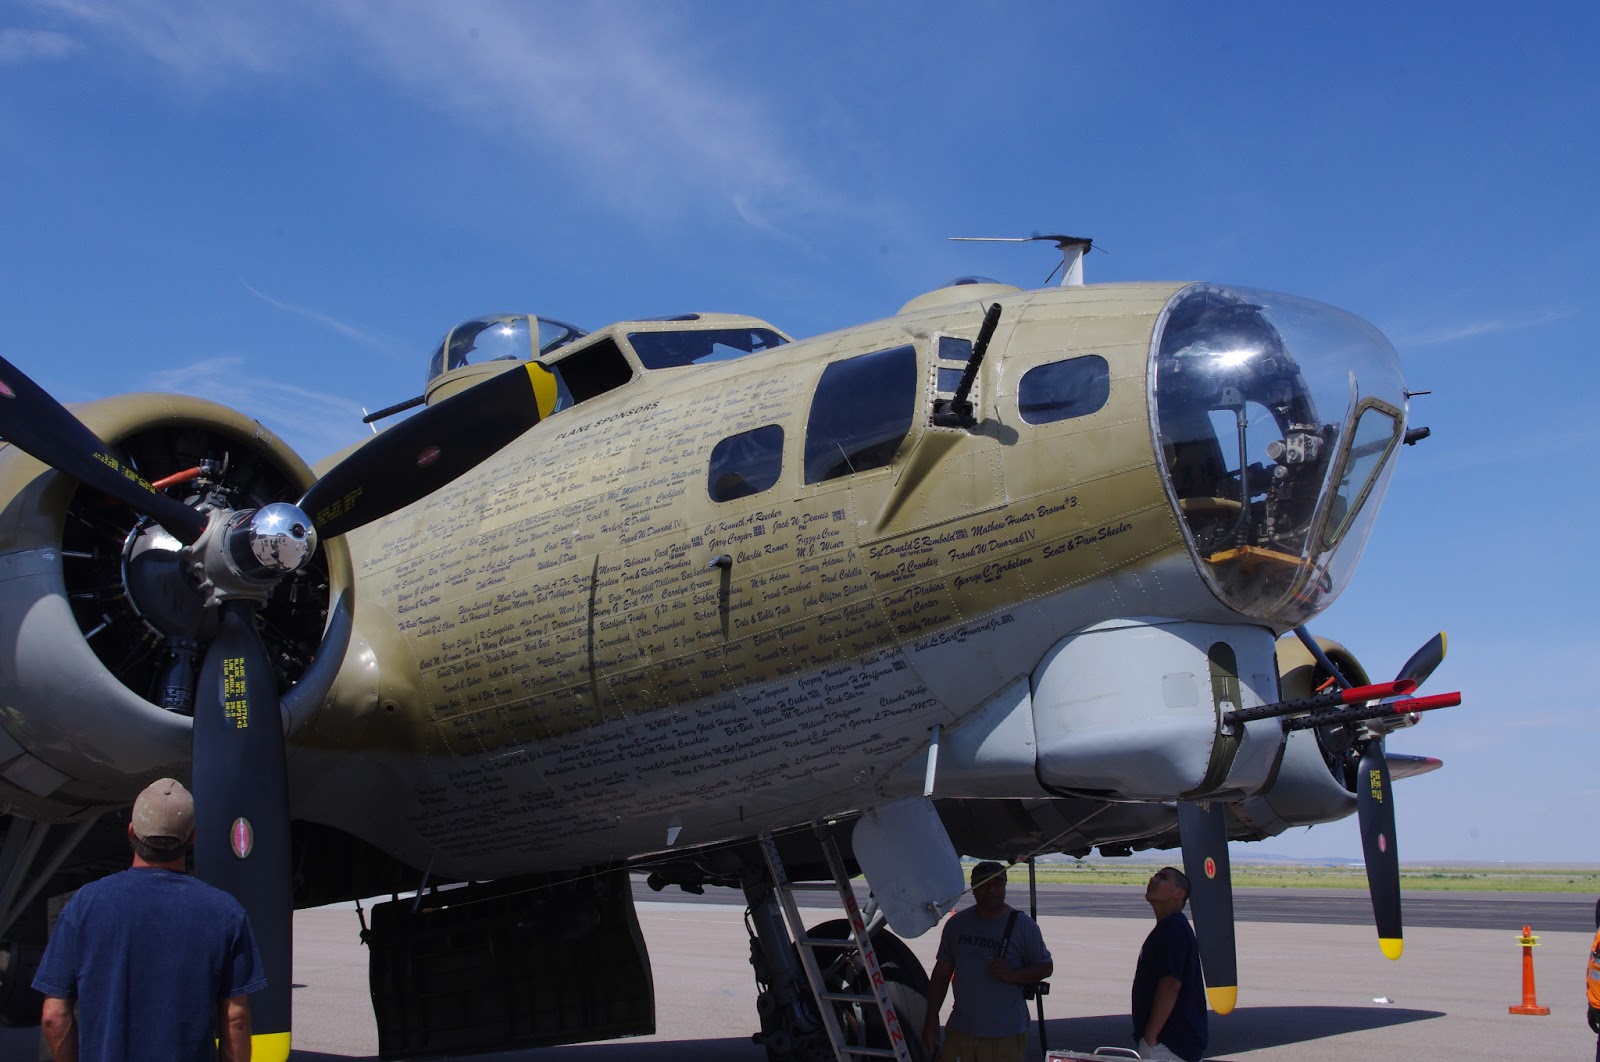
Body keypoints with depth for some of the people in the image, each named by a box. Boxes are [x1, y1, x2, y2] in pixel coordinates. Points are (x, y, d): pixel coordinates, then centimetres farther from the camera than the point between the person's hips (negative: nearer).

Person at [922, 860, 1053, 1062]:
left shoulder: (1024, 926, -1)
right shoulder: (957, 923, 7)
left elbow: (1045, 967, 4)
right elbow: (941, 972, 12)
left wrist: (1013, 975, -15)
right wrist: (931, 1019, 8)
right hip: (960, 1030, 3)